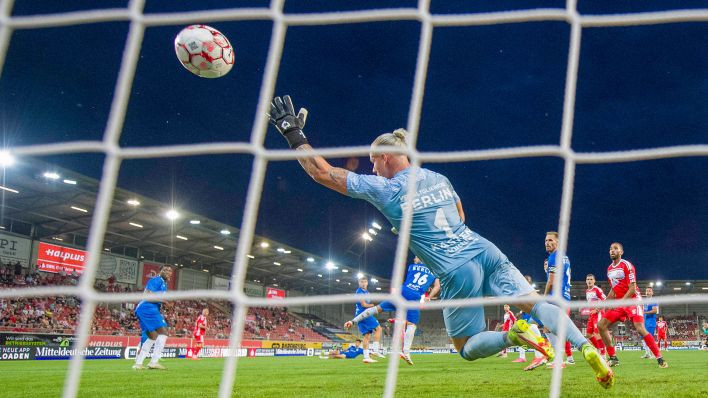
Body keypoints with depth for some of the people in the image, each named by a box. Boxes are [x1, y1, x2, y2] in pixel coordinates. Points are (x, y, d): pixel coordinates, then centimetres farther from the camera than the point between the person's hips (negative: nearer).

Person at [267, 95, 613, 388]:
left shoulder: (383, 190, -5)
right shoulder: (438, 178, 13)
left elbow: (323, 173, -3)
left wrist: (293, 134, 4)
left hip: (456, 272, -5)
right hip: (485, 252, 5)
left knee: (467, 348, 11)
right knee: (537, 303, 6)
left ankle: (512, 335, -17)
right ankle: (588, 348, -15)